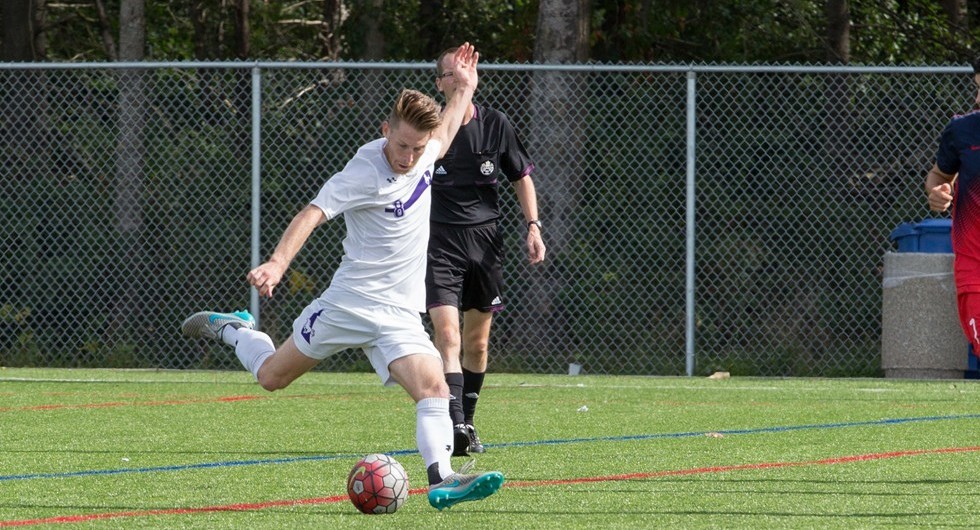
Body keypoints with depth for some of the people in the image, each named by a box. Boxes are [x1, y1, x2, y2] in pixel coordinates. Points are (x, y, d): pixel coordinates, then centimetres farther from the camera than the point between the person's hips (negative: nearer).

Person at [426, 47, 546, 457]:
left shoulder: (495, 125, 2)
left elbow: (522, 177, 14)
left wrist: (533, 226, 3)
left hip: (485, 237, 3)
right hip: (439, 241, -3)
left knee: (477, 342, 11)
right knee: (447, 333, -19)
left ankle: (467, 422, 28)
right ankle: (454, 426, -30)